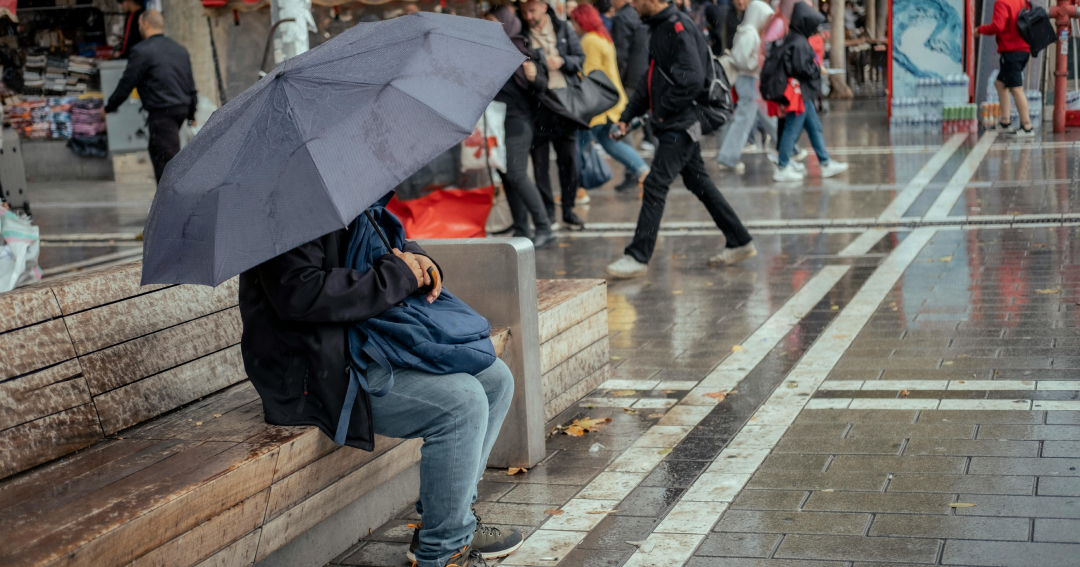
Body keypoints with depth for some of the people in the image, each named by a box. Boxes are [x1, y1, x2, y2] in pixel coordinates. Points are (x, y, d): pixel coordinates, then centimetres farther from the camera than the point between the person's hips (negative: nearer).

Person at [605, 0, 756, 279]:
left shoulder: (678, 28, -17)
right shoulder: (659, 28, 14)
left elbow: (692, 80, -26)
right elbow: (650, 80, 20)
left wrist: (663, 112, -16)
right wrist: (627, 116, 14)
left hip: (680, 125, -10)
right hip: (678, 125, 10)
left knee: (655, 185, -10)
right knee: (698, 183, 15)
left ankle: (637, 257, -7)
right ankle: (739, 242, 23)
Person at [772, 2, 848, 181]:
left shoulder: (795, 39, 10)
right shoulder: (798, 43, -20)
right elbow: (802, 69, -25)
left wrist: (816, 66, 3)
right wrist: (818, 68, -9)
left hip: (803, 93, 10)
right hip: (799, 92, -10)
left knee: (814, 127, 15)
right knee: (792, 130, -3)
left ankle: (826, 164, 22)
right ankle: (782, 169, 4)